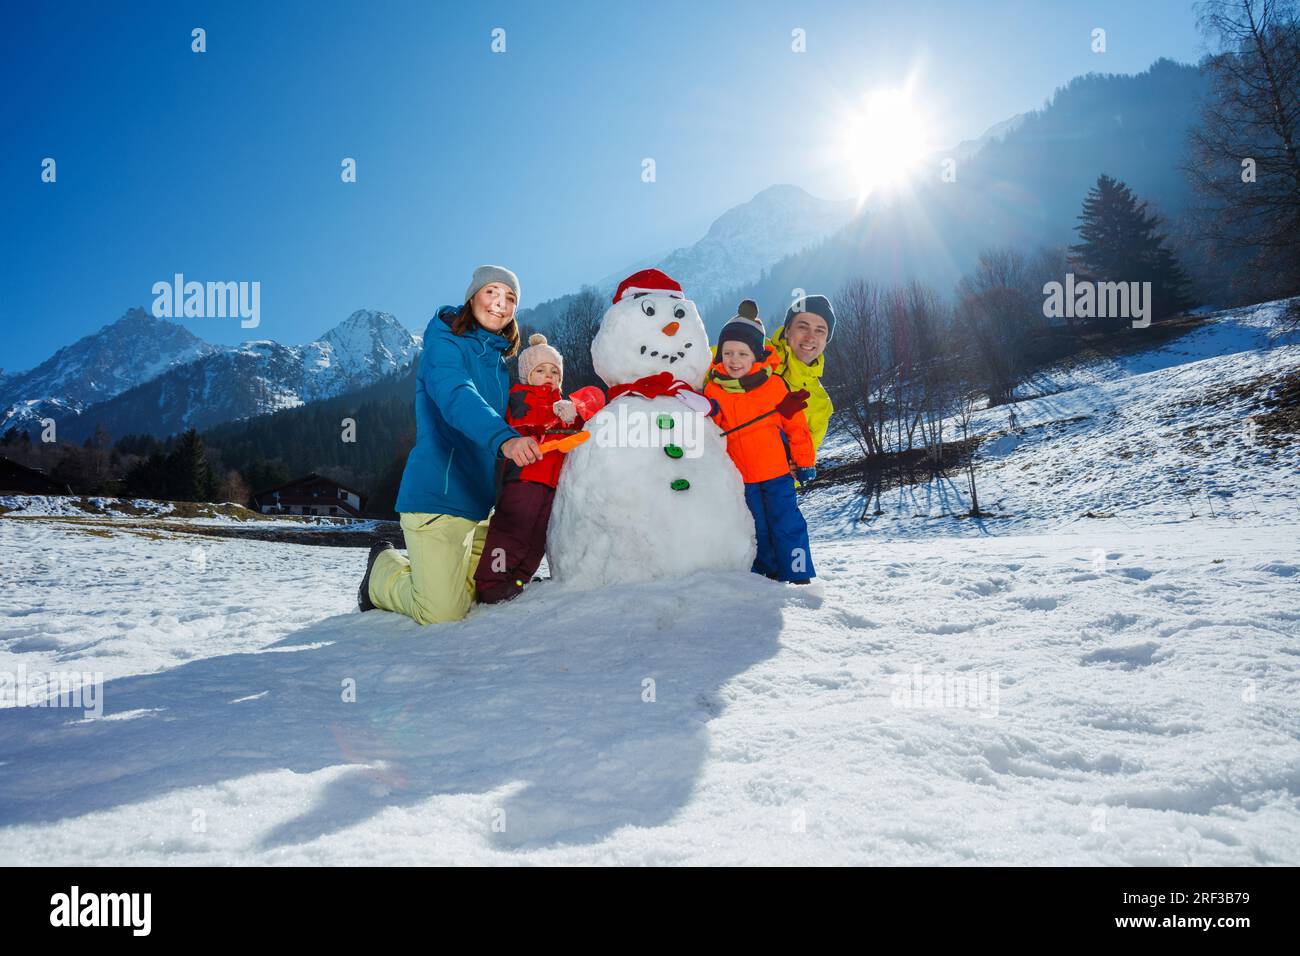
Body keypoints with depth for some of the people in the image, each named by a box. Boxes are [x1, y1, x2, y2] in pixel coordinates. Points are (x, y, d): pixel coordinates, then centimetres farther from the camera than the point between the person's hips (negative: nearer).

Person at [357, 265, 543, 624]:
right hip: (437, 495, -8)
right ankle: (384, 569, 18)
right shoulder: (445, 343, -9)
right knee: (441, 613, -12)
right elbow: (457, 399, -29)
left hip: (480, 499, 8)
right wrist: (504, 438, -46)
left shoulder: (500, 362, 15)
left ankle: (415, 570, 38)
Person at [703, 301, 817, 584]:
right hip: (741, 477, 2)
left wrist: (805, 462, 3)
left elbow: (796, 425, 0)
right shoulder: (713, 389, -2)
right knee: (757, 529, 12)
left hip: (777, 471, -2)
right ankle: (767, 574, 25)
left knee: (787, 524, -1)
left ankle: (798, 575, 9)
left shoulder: (775, 384, -8)